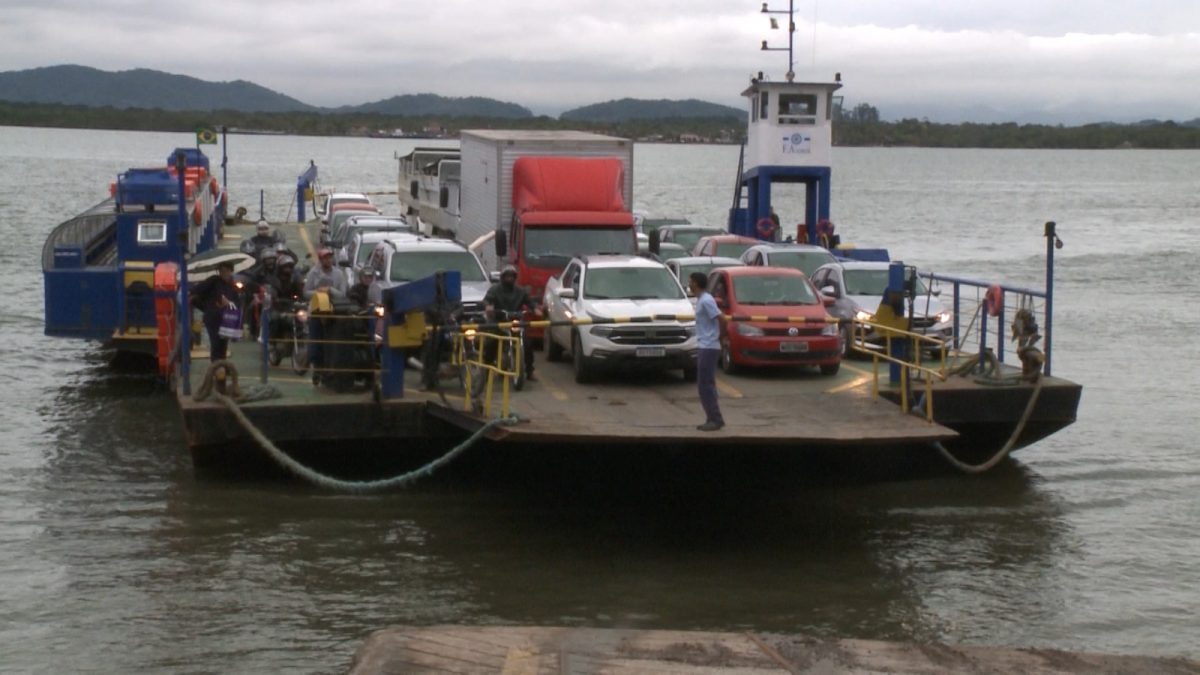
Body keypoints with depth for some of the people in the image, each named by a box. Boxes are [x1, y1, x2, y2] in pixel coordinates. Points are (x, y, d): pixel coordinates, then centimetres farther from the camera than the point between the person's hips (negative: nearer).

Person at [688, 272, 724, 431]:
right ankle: (713, 418, 15)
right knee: (705, 384, 12)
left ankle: (715, 419, -6)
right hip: (704, 347, 10)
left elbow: (720, 319, -21)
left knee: (705, 384, -8)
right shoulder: (701, 300, 14)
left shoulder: (706, 301, -16)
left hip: (709, 348, -10)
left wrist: (720, 337, -9)